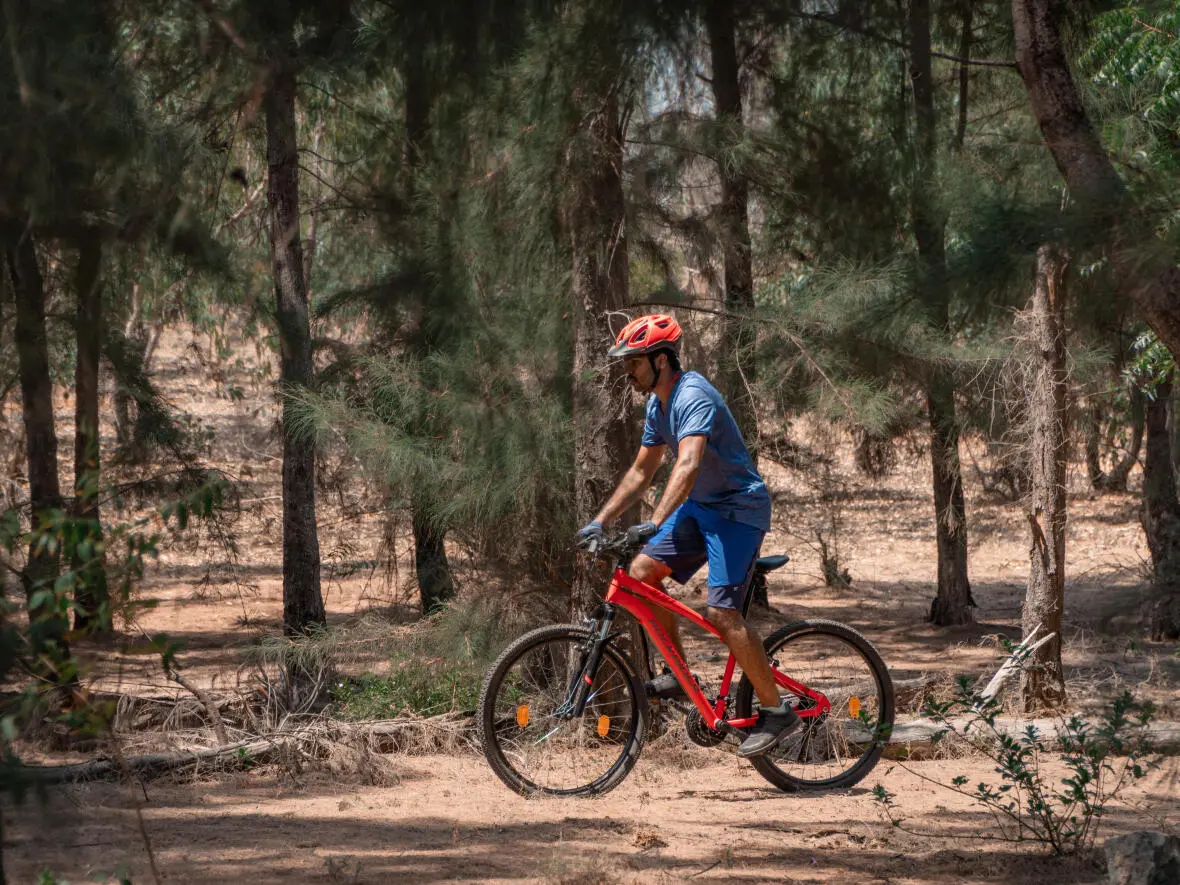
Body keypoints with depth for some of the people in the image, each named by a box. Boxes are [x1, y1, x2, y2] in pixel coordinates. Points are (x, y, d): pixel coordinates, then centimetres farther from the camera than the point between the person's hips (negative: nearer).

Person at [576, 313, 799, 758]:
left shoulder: (693, 397, -23)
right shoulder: (658, 405, 8)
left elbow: (689, 464, -38)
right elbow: (641, 472, 17)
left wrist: (655, 523, -49)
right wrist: (600, 521, 9)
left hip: (737, 508, -9)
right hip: (700, 506, 9)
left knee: (722, 612, -18)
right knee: (641, 572, -4)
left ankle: (776, 711, -9)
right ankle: (678, 675, 6)